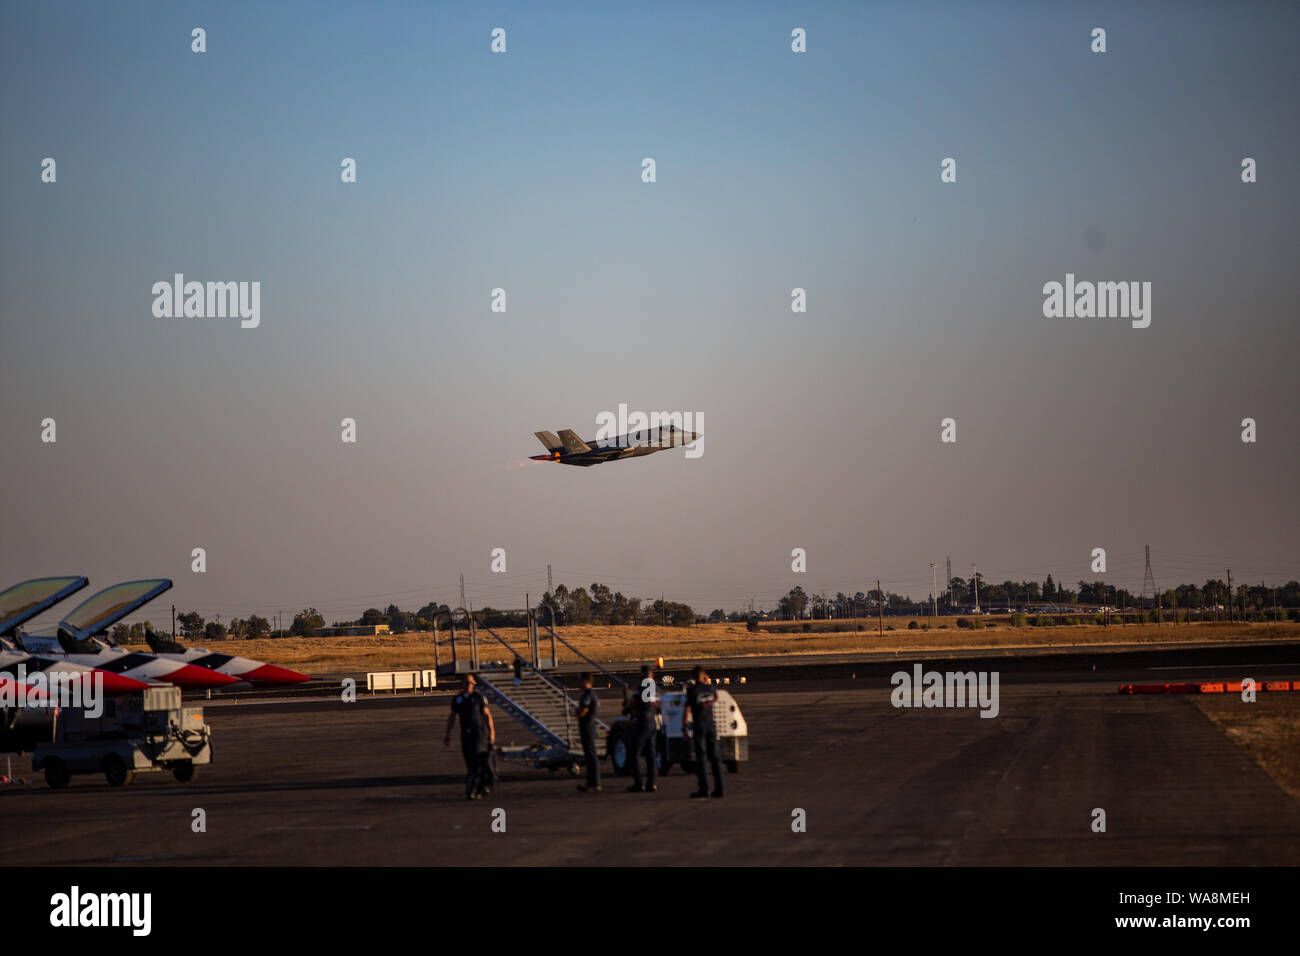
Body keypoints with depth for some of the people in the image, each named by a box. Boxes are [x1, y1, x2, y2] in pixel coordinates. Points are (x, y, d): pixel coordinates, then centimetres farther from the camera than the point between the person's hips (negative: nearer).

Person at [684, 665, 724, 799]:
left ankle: (703, 789, -6)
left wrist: (684, 727, -4)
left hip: (698, 726, -4)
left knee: (700, 758, -2)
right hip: (711, 725, 4)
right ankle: (718, 788, 9)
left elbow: (687, 710, -11)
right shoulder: (710, 688, 3)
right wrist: (708, 682, 27)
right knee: (714, 756, 9)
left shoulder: (692, 690, -10)